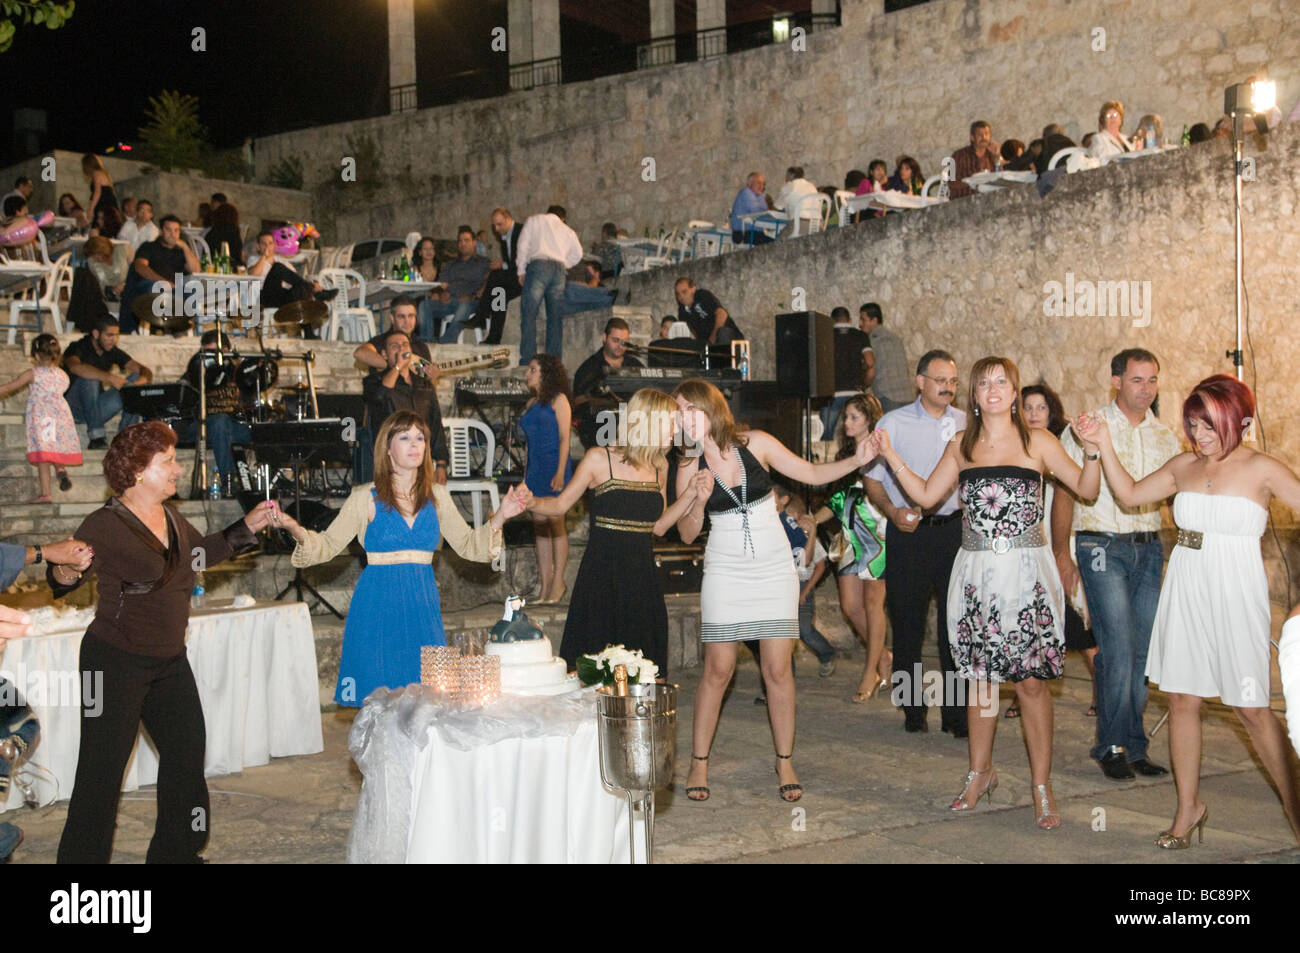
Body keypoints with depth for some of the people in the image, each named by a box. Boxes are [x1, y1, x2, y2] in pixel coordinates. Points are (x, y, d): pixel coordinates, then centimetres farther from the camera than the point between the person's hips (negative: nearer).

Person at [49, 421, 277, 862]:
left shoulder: (171, 518, 7)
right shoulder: (105, 525, -16)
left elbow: (202, 551, 25)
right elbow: (62, 581, -13)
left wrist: (248, 526, 18)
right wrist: (63, 573, -35)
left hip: (169, 660, 8)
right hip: (116, 661, -8)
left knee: (187, 750, 15)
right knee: (104, 765, -2)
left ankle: (174, 851, 31)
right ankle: (83, 856, 12)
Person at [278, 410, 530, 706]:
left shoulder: (436, 495, 8)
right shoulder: (367, 497, 0)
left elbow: (467, 545, 10)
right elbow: (328, 545, 0)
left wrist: (500, 517, -3)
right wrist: (296, 531, -18)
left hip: (422, 603, 3)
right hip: (378, 602, -3)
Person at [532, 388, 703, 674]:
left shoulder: (659, 466, 10)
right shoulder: (600, 459, -5)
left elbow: (658, 526, 14)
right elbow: (560, 505, 0)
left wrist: (690, 494, 5)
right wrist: (531, 502, -19)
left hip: (642, 577, 5)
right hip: (602, 576, -4)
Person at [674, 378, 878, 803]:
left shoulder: (756, 444, -4)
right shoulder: (690, 468, -2)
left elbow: (812, 474, 4)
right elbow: (687, 534, -1)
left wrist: (857, 461, -10)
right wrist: (699, 502, -19)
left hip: (774, 568, 0)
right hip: (725, 572, 0)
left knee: (778, 669, -1)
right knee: (717, 670, -1)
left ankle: (785, 762, 13)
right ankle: (699, 763, 12)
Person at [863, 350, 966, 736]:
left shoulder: (966, 425, 9)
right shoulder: (893, 423, 2)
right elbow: (872, 479, 2)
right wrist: (892, 511, -14)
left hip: (954, 528, 2)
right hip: (909, 531, -1)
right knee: (907, 621, 4)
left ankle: (956, 711, 7)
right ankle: (912, 708, 17)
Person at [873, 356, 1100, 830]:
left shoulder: (1037, 441, 2)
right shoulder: (961, 445, 10)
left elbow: (1086, 488, 0)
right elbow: (926, 494, 15)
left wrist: (1093, 450, -17)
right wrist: (890, 456, 9)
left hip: (1026, 572, -3)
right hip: (976, 572, 3)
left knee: (1031, 679, -3)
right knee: (978, 674, 11)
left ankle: (1041, 786, 7)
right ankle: (980, 772, 28)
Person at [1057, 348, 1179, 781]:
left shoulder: (1164, 436, 12)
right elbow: (1064, 494, -1)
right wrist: (1061, 554, -4)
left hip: (1150, 548, 5)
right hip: (1103, 546, -5)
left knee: (1142, 650, 6)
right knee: (1118, 648, -12)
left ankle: (1133, 746, 15)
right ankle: (1112, 746, -1)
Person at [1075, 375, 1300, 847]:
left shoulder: (1261, 468, -6)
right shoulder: (1183, 465, 8)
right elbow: (1130, 493, 16)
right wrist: (1103, 443, 9)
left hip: (1235, 596, -4)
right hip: (1185, 594, 5)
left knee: (1251, 709, 0)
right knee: (1182, 700, 8)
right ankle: (1189, 808, 21)